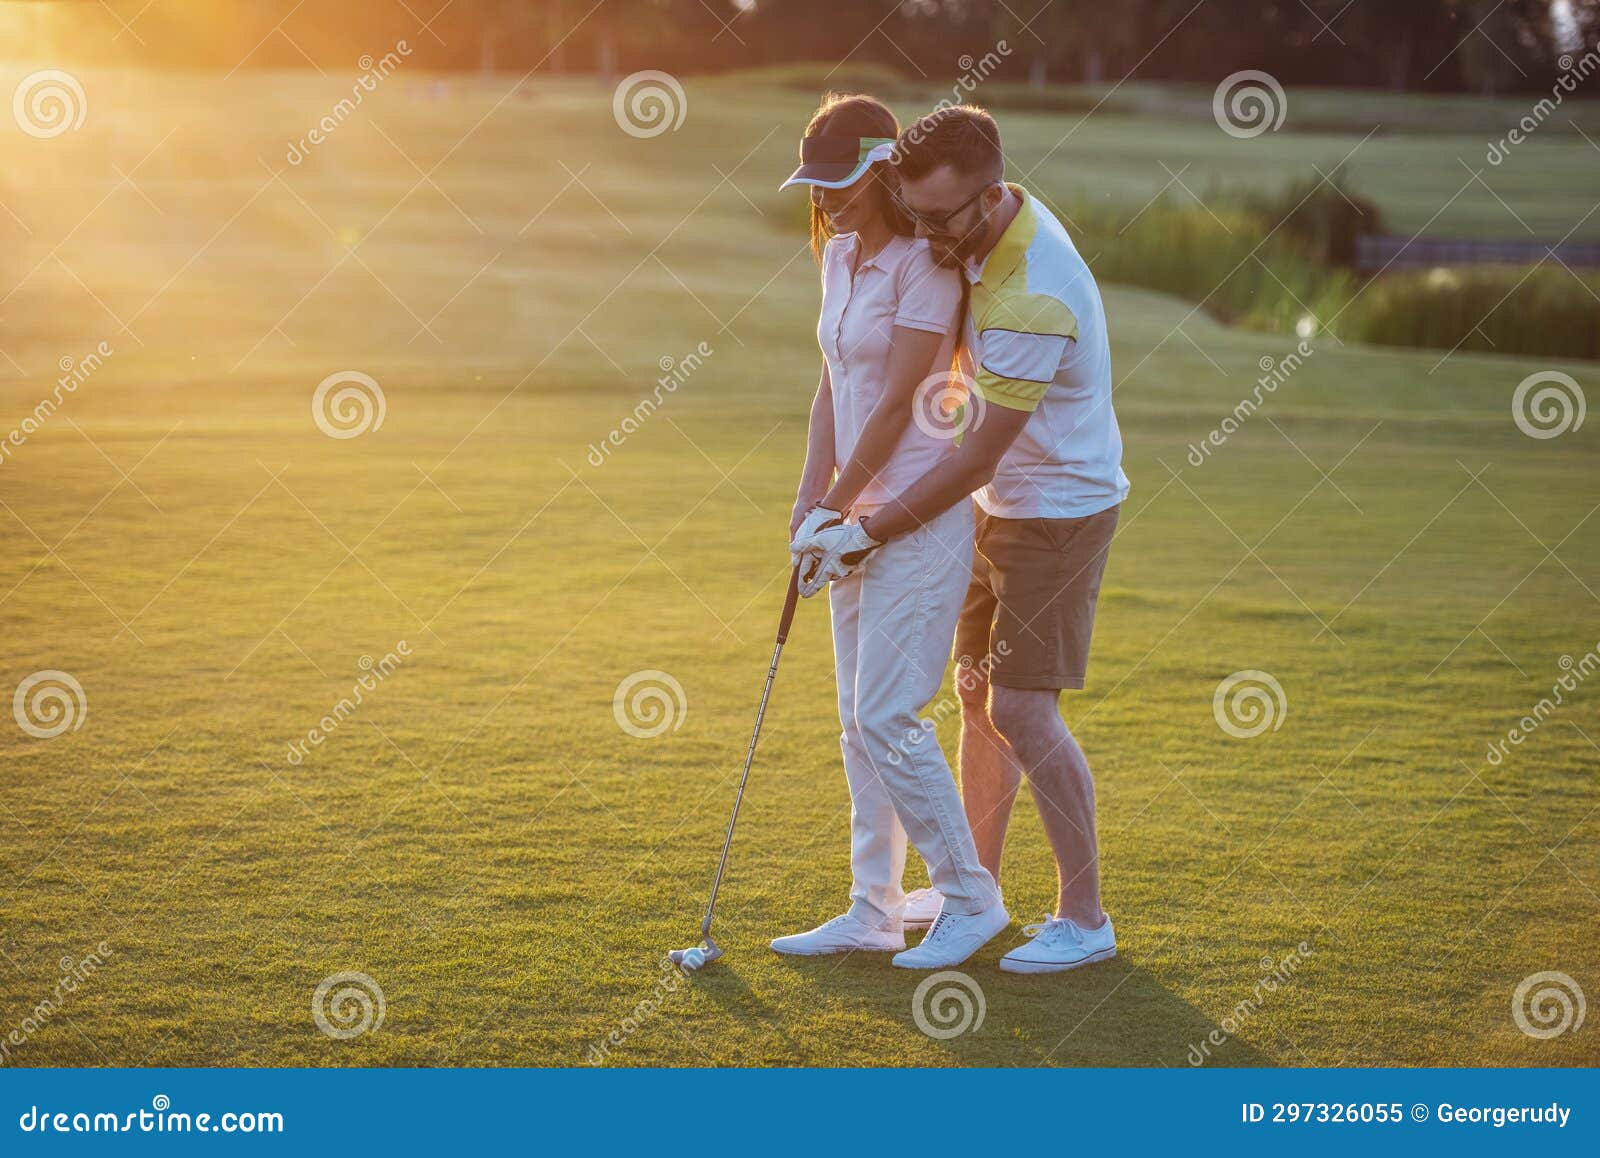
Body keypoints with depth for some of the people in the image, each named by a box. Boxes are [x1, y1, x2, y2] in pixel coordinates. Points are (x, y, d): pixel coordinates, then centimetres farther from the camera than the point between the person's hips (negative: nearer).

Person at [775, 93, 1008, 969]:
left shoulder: (924, 265, -14)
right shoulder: (839, 256, 11)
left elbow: (897, 405, -16)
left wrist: (834, 511, -11)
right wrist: (813, 497, 2)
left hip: (921, 513, -9)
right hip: (860, 512, 9)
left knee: (885, 716, -10)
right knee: (859, 723, 11)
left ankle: (972, 898, 4)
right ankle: (874, 912, 19)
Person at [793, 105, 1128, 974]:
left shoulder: (1032, 299, -31)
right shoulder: (993, 226, -2)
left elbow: (978, 457, -25)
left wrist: (871, 533, -19)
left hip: (1060, 510, -9)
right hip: (1003, 503, 9)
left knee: (1020, 709, -10)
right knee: (978, 693, 13)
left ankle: (1084, 917, -1)